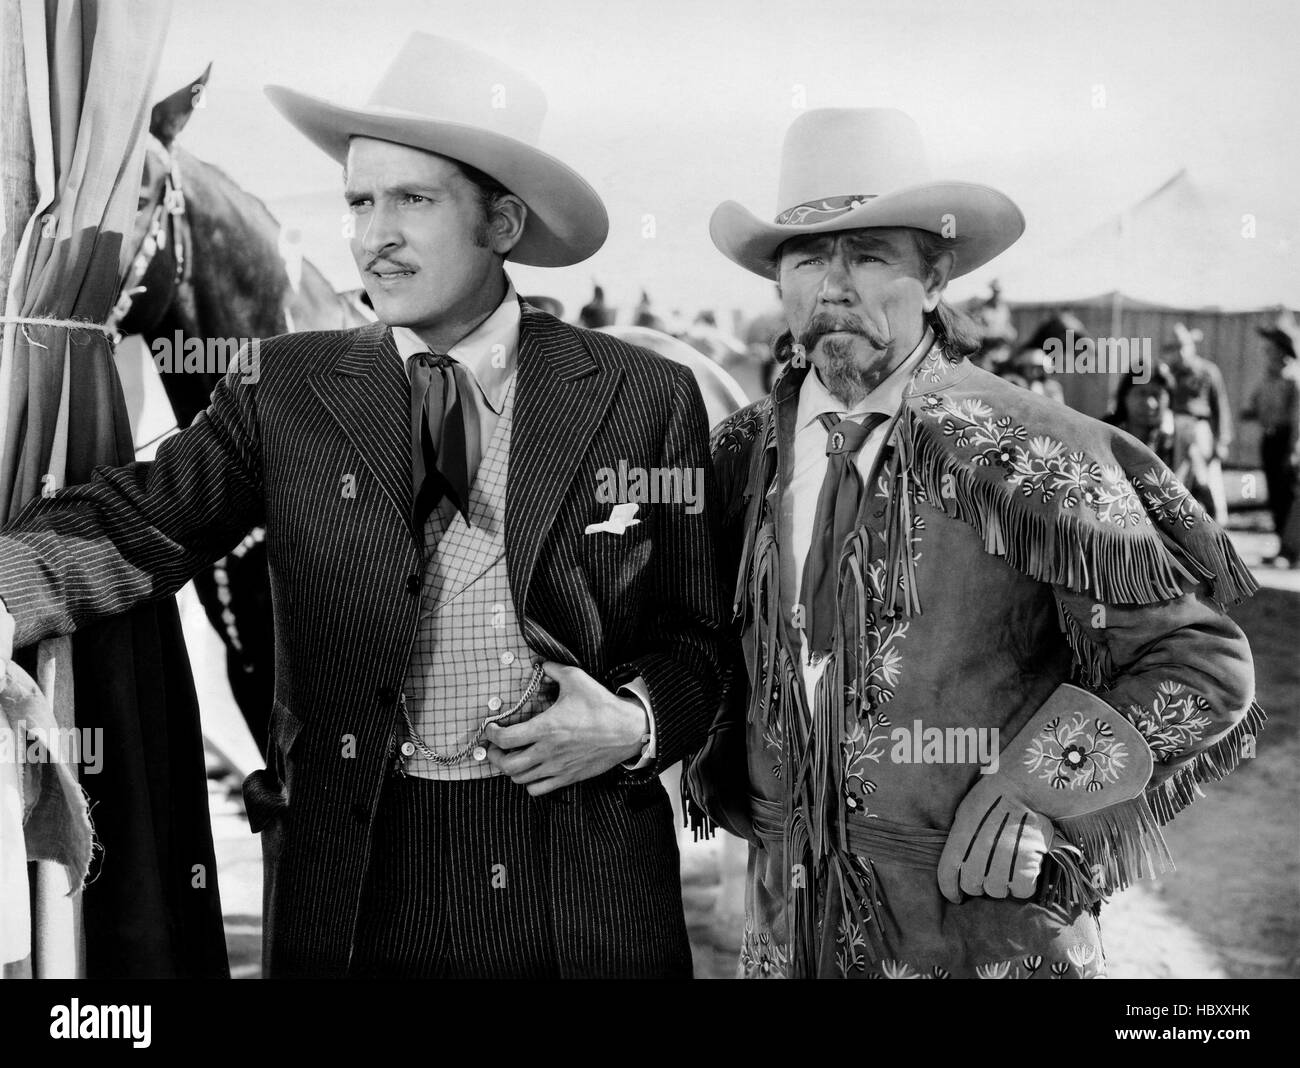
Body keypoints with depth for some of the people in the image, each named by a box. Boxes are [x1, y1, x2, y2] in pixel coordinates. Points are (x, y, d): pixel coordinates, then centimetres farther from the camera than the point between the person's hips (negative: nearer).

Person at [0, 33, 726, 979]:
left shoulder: (646, 400, -2)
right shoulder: (286, 393, 0)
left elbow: (704, 635, 5)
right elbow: (136, 527, -13)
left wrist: (636, 724, -13)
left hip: (588, 882, 0)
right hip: (359, 882, 1)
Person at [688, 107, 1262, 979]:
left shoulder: (1022, 451, -12)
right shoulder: (744, 450, 1)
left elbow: (1203, 663, -8)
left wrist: (1044, 786, -15)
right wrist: (728, 778, 5)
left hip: (988, 923, -4)